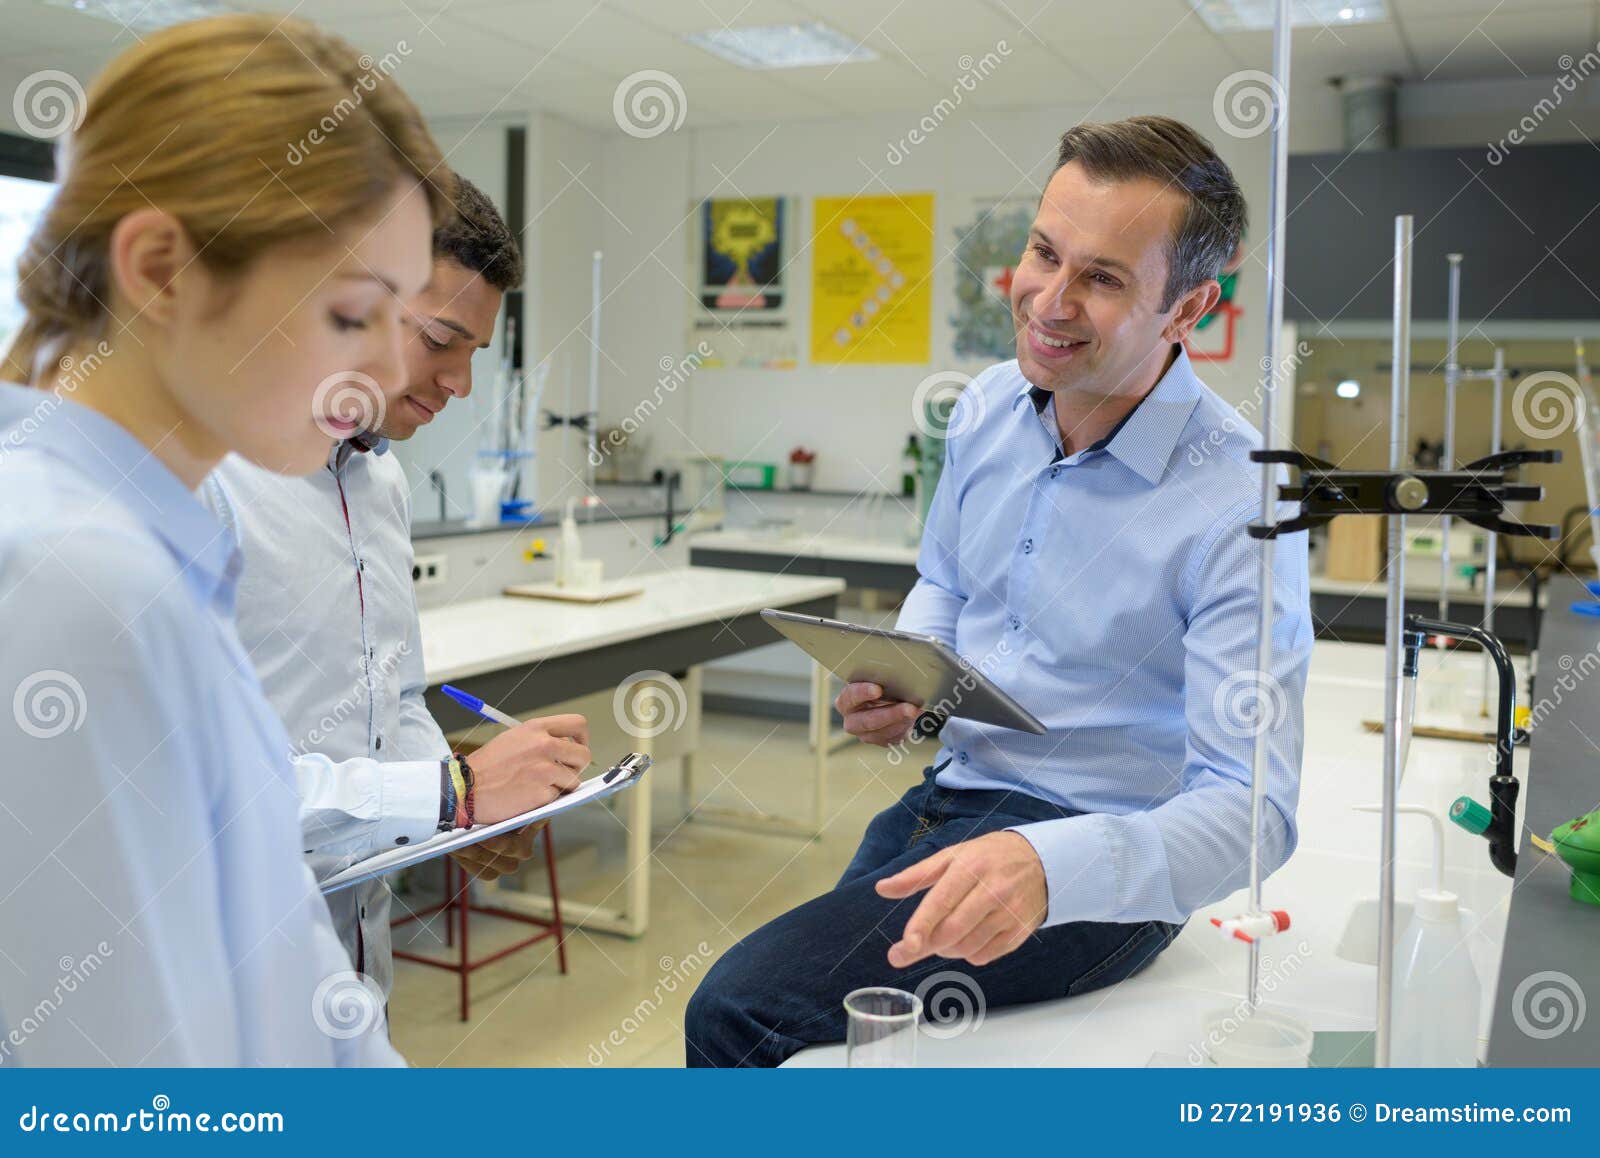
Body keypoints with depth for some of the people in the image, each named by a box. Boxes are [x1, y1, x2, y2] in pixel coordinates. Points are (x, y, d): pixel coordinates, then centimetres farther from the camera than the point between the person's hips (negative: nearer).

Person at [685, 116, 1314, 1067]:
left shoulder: (1242, 505, -21)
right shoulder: (989, 408, 1)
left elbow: (1251, 808, -25)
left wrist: (1048, 867, -42)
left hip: (1099, 858, -7)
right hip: (948, 795, 7)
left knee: (737, 1013, -20)